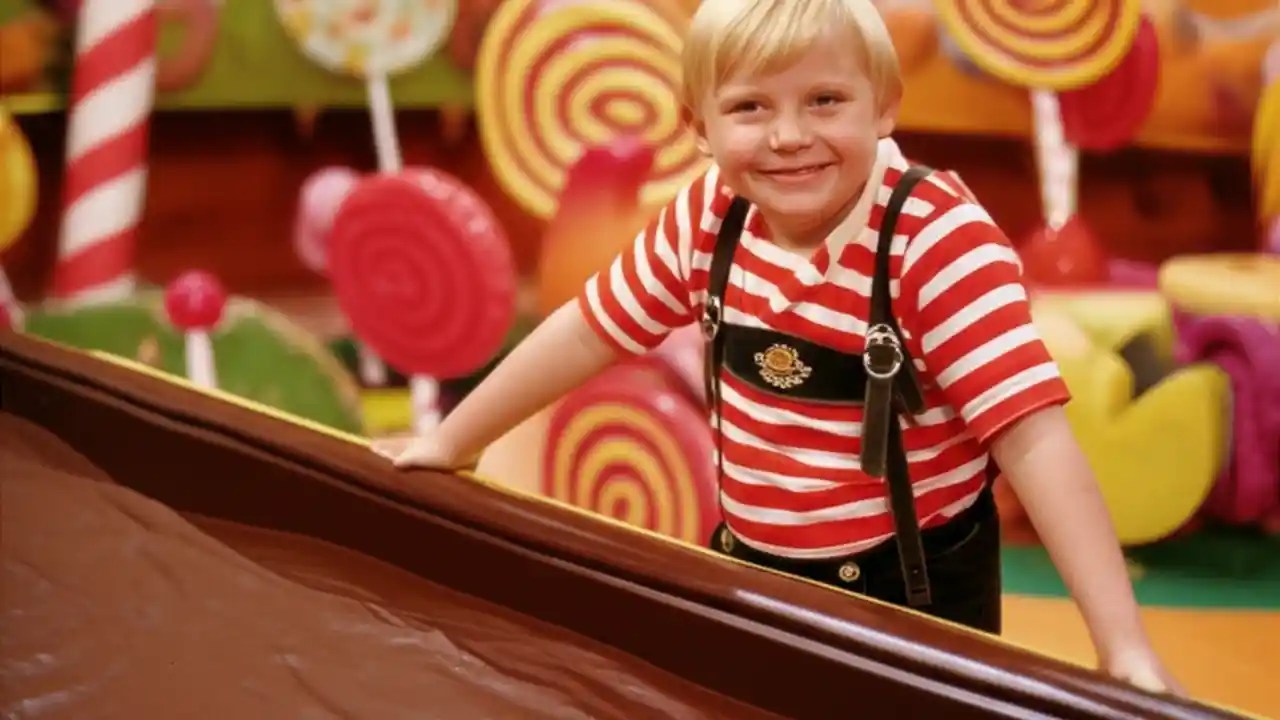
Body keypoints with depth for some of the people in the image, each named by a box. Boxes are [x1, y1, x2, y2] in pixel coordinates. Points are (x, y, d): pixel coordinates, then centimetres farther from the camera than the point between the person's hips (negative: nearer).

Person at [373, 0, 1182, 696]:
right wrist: (452, 441, 12)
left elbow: (1033, 437, -29)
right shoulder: (708, 218, -8)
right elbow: (588, 330, 6)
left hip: (913, 590, -5)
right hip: (752, 570, 5)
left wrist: (1125, 647, -35)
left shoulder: (939, 238, -24)